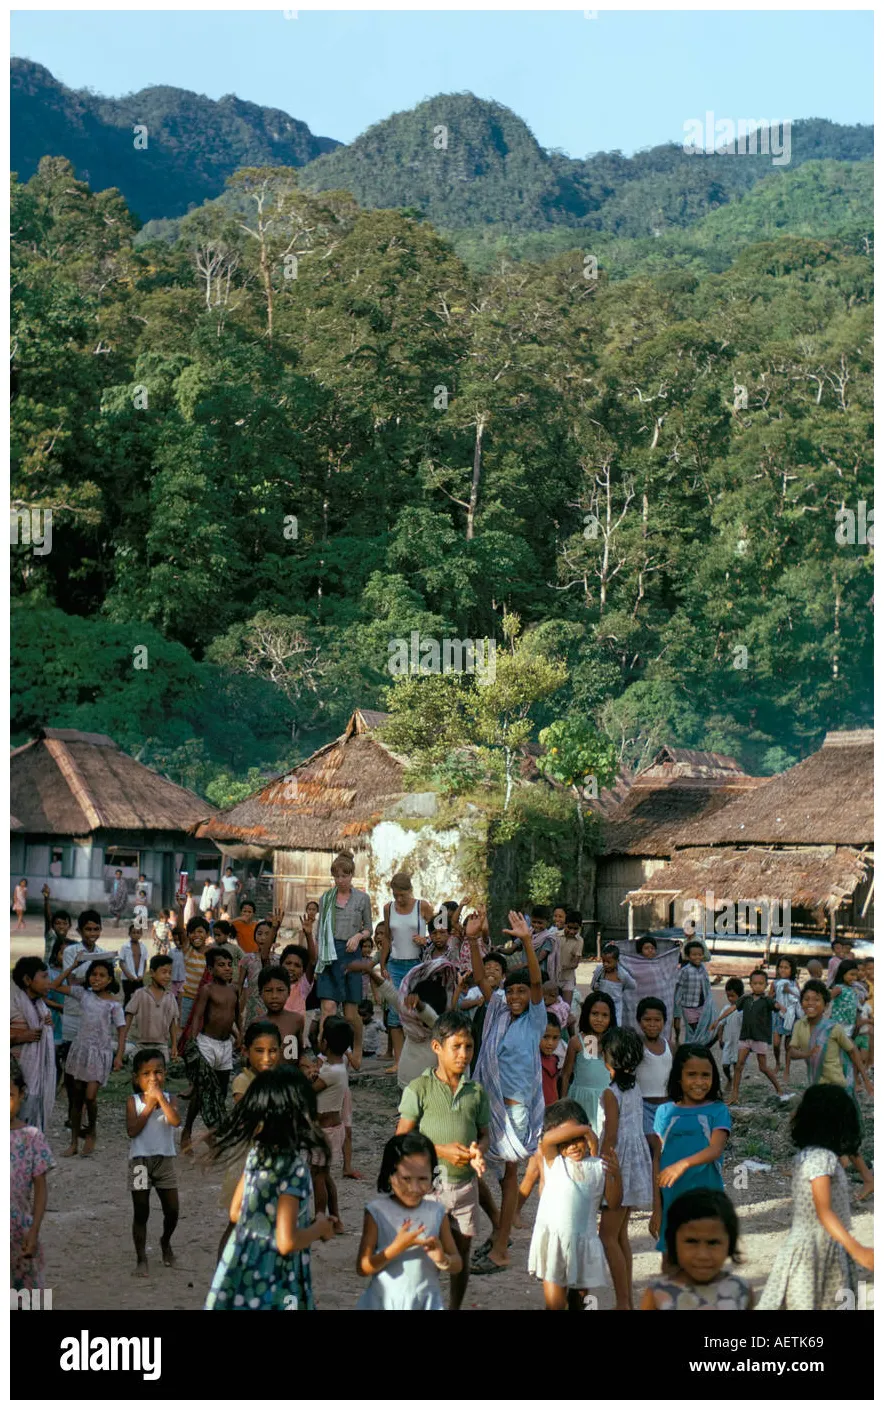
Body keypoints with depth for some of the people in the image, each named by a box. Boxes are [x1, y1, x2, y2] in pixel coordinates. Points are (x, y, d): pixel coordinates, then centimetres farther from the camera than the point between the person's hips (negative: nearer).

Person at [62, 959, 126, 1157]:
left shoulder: (114, 1005, -6)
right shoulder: (85, 995, 4)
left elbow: (121, 1031, -7)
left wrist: (119, 1056, -16)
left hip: (100, 1052, -4)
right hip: (81, 1048, 4)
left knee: (90, 1096, -14)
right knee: (76, 1097, 8)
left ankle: (91, 1133, 12)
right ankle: (74, 1142, 16)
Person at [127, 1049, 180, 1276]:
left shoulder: (169, 1099, 0)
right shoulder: (134, 1101, -4)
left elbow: (176, 1121, -20)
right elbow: (132, 1130, -16)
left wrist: (160, 1096, -21)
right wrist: (149, 1105, -15)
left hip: (165, 1159, 2)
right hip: (140, 1161, -2)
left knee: (172, 1211, 6)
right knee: (141, 1213, 2)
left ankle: (165, 1241, 35)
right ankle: (141, 1259, 12)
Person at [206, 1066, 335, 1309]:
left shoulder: (256, 1153, 0)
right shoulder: (294, 1166, -22)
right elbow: (287, 1242, -25)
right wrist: (320, 1228, -6)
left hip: (240, 1264, 7)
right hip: (272, 1282, -7)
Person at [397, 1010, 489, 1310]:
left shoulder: (476, 1091, 5)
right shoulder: (419, 1089, -6)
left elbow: (483, 1133, 12)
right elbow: (402, 1138, -7)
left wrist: (478, 1150, -11)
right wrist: (441, 1150, -18)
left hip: (465, 1183, 4)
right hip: (429, 1182, -4)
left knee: (462, 1252, 13)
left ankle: (455, 1307, 30)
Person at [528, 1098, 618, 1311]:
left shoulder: (598, 1167, 5)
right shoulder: (554, 1161, -1)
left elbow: (614, 1204, 4)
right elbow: (547, 1139, -22)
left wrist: (616, 1177, -13)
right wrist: (585, 1130, -16)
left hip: (583, 1240, 3)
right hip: (552, 1239, -3)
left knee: (578, 1301, 17)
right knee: (555, 1303, -5)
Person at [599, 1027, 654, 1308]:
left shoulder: (611, 1093, -17)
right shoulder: (635, 1088, 7)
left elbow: (611, 1137, -18)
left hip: (621, 1161, -8)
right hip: (637, 1157, 8)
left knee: (608, 1235, -1)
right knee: (620, 1234, 15)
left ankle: (623, 1303, -2)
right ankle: (627, 1299, 18)